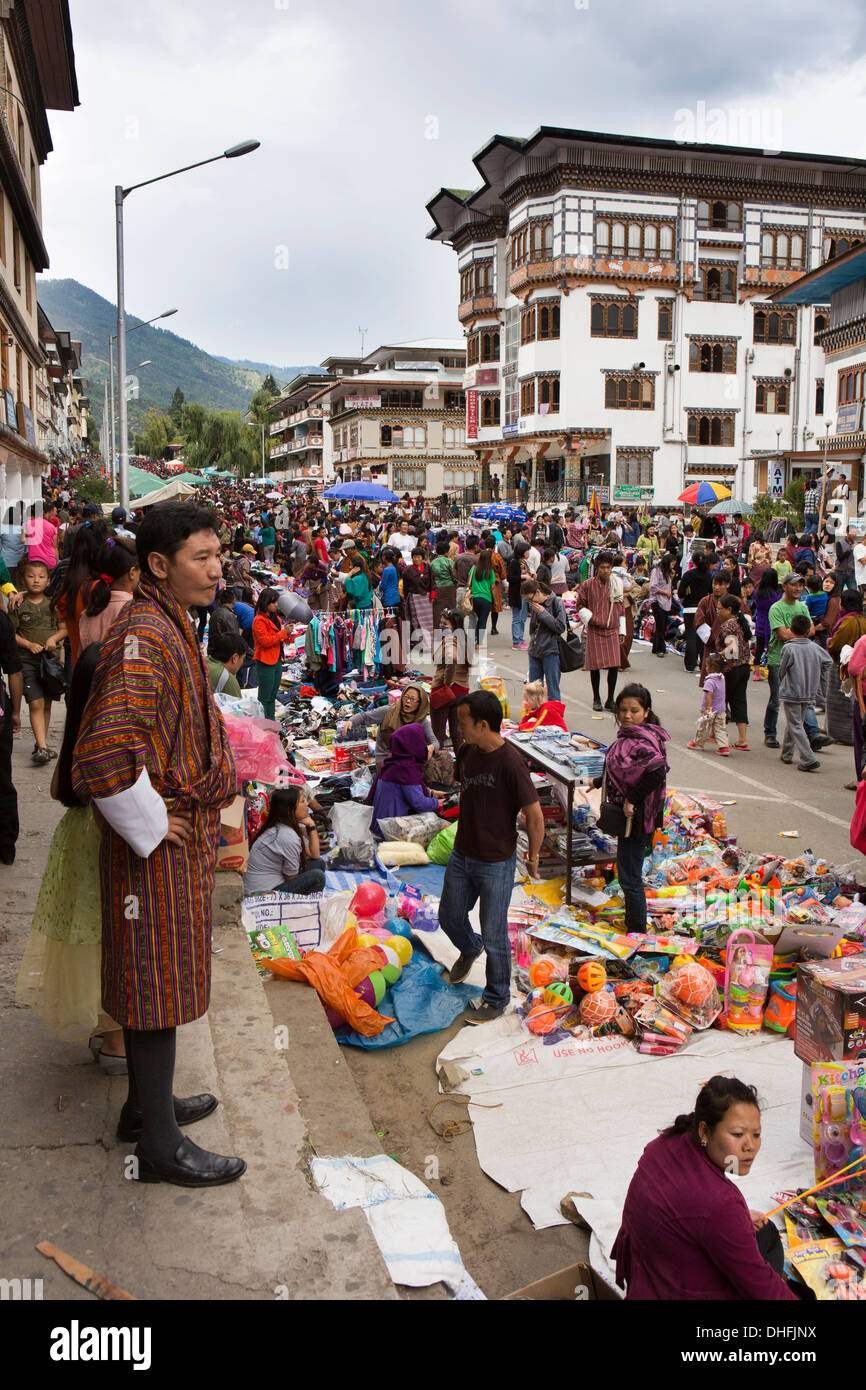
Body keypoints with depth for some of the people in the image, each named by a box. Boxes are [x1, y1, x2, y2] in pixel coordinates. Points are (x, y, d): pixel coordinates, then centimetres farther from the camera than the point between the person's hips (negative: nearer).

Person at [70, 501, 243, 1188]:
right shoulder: (143, 637, -24)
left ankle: (148, 1103, 38)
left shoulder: (169, 625, 10)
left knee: (152, 978, 21)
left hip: (182, 834, 10)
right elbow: (102, 761, -35)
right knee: (158, 983, 2)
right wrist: (153, 827, -21)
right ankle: (160, 1145, 17)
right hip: (159, 846, -10)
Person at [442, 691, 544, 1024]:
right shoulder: (467, 753, -3)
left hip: (496, 864, -7)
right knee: (450, 917, 22)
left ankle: (497, 1000, 27)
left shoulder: (511, 764, -25)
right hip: (461, 856, 7)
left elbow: (535, 816, -18)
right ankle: (469, 950, 54)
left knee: (493, 936, 6)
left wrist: (533, 858, -8)